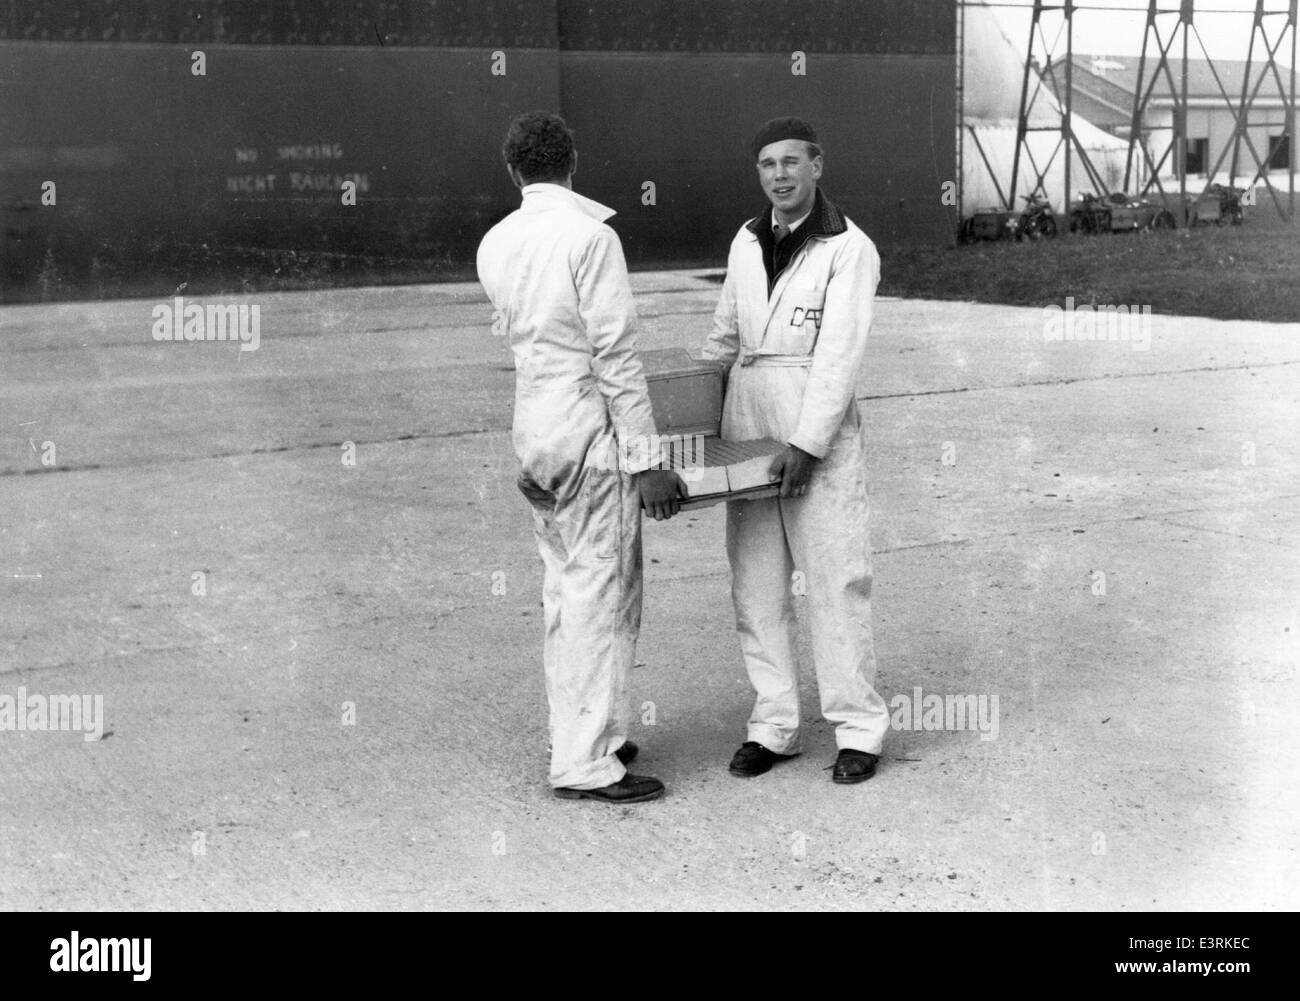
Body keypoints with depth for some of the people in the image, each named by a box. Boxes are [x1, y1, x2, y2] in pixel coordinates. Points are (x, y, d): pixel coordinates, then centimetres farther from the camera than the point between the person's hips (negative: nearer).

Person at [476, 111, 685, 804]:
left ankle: (577, 738, 25)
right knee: (601, 595, -2)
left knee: (565, 591, 15)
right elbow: (616, 355, -16)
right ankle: (584, 763, 1)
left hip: (533, 432, 8)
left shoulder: (495, 244, 8)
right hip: (590, 434, -8)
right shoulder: (589, 235, -13)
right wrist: (644, 462, -13)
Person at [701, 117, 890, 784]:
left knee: (836, 581, -4)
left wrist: (806, 444, -18)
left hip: (819, 435, -6)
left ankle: (858, 729, 5)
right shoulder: (747, 242, 13)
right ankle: (773, 724, 14)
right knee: (755, 585, 6)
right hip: (747, 430, 6)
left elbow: (839, 355, -12)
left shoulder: (850, 249, -5)